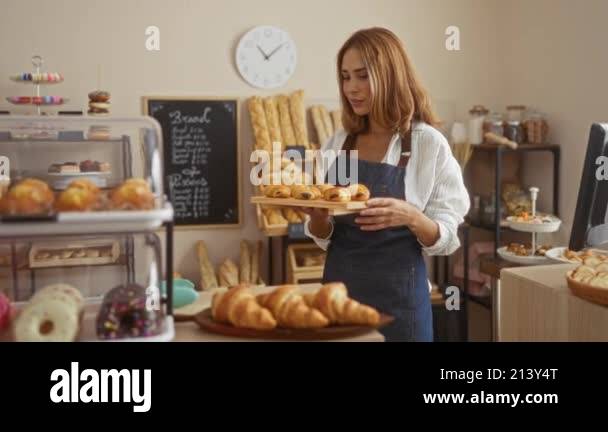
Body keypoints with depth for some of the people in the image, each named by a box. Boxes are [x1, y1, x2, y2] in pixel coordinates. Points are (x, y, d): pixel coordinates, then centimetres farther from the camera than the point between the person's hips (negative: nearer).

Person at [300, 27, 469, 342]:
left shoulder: (428, 143, -8)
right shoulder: (338, 143, 3)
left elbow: (445, 239, -7)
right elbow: (324, 236, 7)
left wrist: (410, 217, -25)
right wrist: (315, 214, -14)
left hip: (397, 295, -3)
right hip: (339, 288, 4)